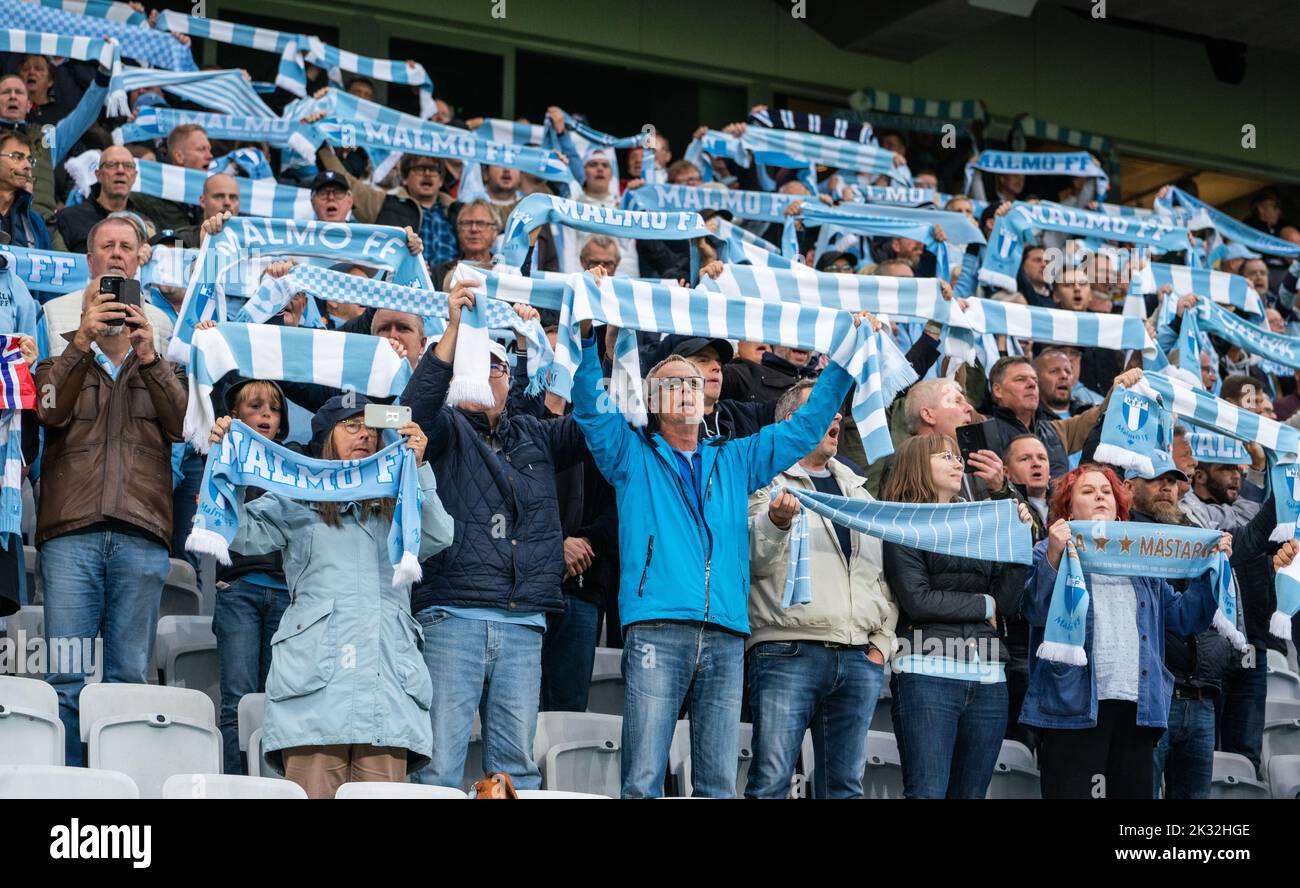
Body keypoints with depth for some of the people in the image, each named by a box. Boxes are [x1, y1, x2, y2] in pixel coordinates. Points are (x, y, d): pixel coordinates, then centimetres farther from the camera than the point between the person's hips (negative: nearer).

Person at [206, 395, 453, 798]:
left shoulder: (397, 507, 23)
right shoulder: (297, 502, 17)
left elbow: (439, 538, 5)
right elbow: (243, 534, 2)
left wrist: (417, 469, -3)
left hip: (387, 681, 2)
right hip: (318, 680, -2)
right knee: (313, 792, -12)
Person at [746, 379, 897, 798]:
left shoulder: (858, 491, 22)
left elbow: (882, 574, 24)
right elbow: (756, 559, -9)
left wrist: (882, 641, 12)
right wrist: (775, 523, -29)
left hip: (859, 659, 6)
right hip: (787, 653, -6)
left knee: (845, 786, 6)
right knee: (771, 780, -10)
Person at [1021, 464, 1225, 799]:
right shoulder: (1051, 552, 9)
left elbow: (1185, 618, 17)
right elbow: (1036, 613, -8)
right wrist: (1054, 556, -21)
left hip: (1138, 706, 5)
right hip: (1074, 705, -4)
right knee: (1072, 792, -7)